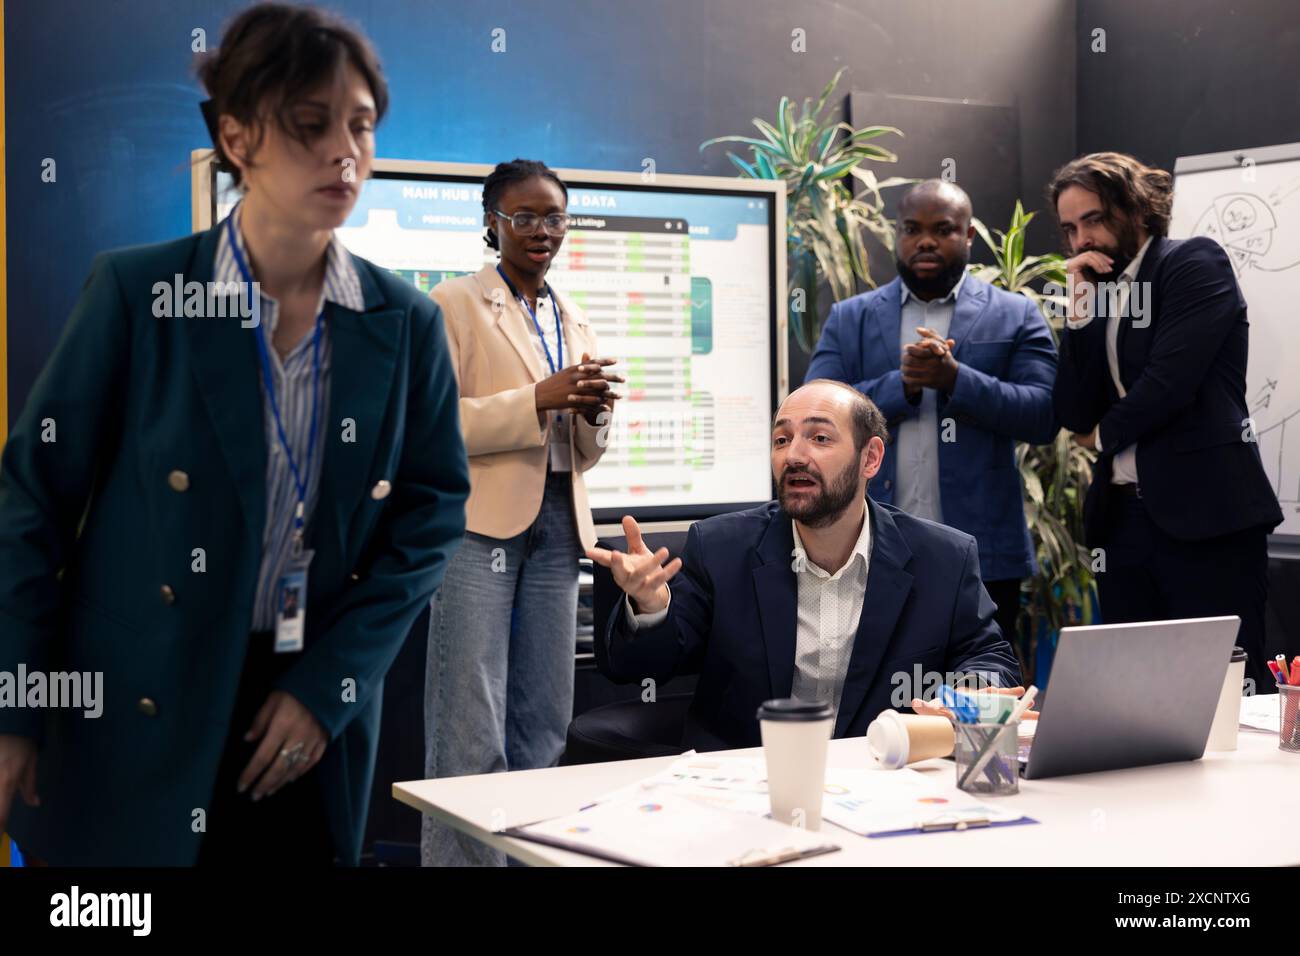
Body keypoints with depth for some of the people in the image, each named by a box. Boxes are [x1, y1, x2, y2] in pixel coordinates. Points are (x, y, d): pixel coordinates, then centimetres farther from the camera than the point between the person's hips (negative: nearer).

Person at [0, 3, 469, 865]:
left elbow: (433, 506, 2)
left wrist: (330, 683, -8)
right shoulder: (136, 293, -9)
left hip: (318, 721, 2)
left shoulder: (405, 323, -1)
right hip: (137, 719, -2)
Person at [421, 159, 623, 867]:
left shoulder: (573, 319, 19)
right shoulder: (454, 303, 1)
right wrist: (538, 400, -18)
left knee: (544, 723, 9)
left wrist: (594, 414, -2)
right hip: (479, 518, -6)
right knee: (472, 733, -7)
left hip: (557, 523, 6)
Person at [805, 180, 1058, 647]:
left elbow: (1044, 415, -5)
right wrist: (902, 383, -16)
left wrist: (955, 378, -19)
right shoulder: (849, 319, 10)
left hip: (982, 558, -1)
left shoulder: (1017, 317, 6)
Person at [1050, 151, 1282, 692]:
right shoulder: (1100, 292, 16)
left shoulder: (1195, 264, -2)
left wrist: (1105, 434, 2)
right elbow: (1074, 416, 6)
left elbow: (1170, 382, -15)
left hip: (1205, 514, -6)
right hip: (1122, 519, 7)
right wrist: (1081, 309, 0)